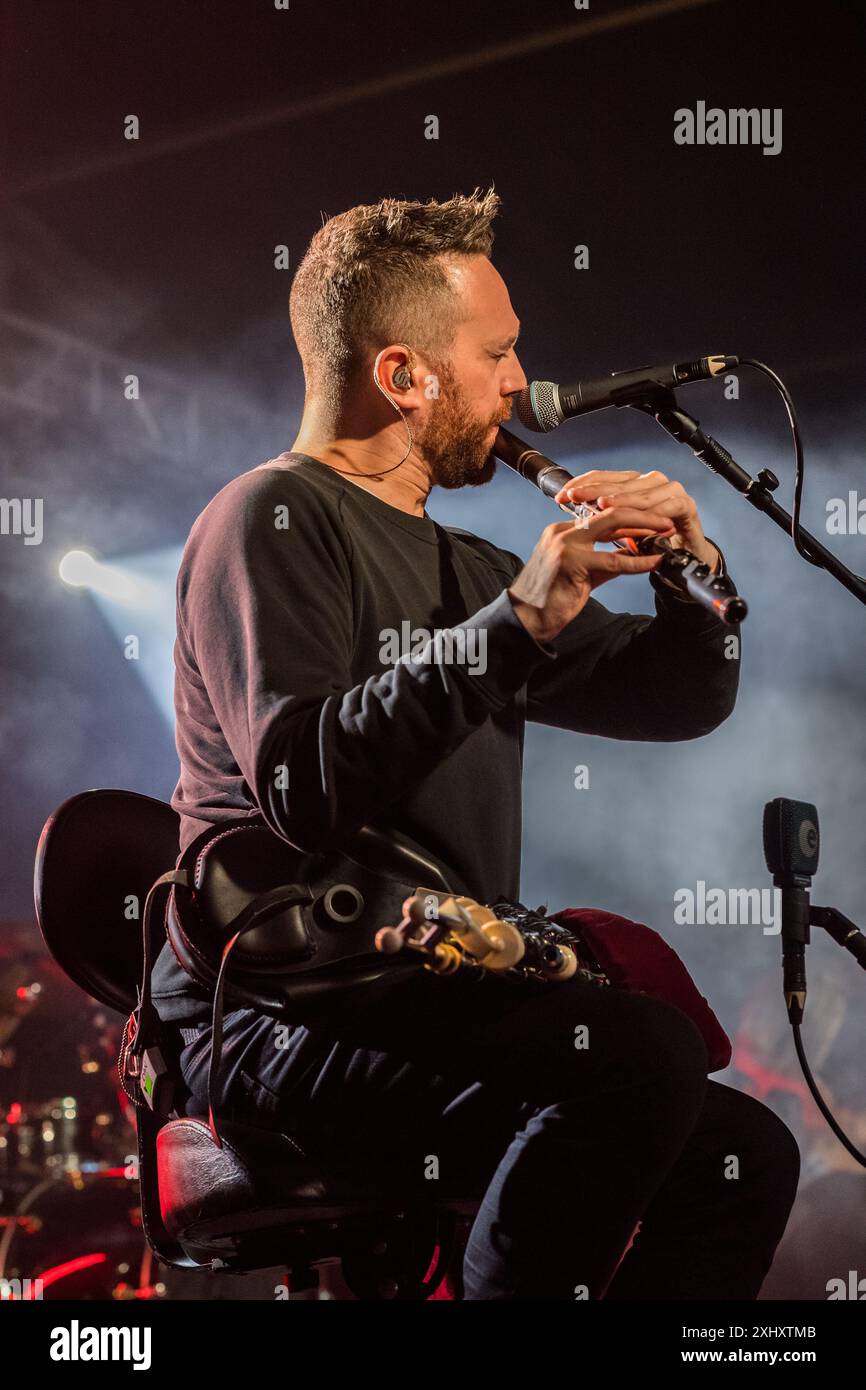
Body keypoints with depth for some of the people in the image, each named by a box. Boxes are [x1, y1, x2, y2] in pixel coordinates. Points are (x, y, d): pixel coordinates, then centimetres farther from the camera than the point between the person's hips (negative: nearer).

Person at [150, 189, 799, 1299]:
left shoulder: (461, 567, 20)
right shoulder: (272, 520, -7)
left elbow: (676, 698, 22)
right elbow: (305, 785, -23)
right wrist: (516, 624, -27)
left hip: (435, 999, 9)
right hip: (275, 1014, -9)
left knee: (744, 1151, -2)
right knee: (641, 1050, -28)